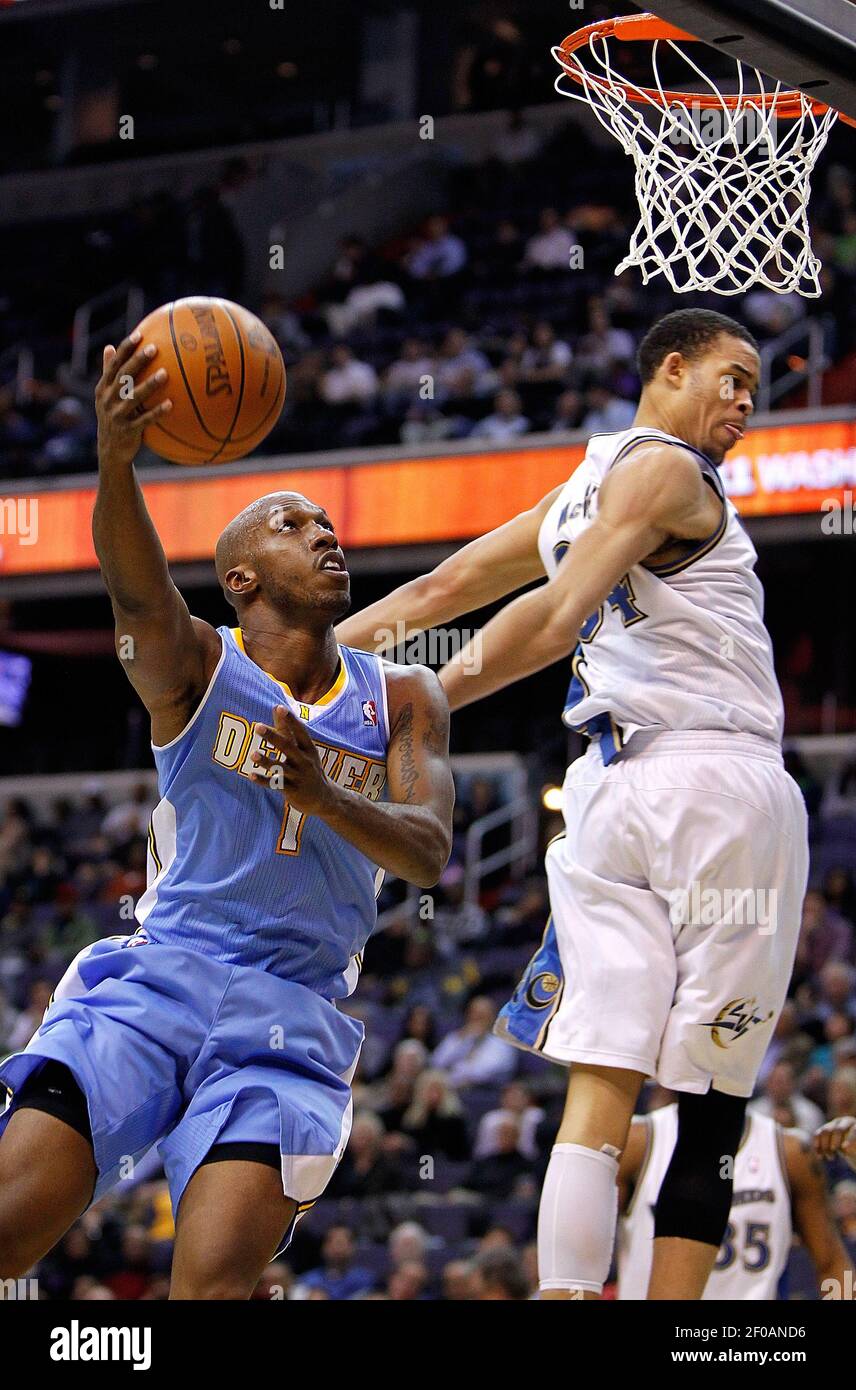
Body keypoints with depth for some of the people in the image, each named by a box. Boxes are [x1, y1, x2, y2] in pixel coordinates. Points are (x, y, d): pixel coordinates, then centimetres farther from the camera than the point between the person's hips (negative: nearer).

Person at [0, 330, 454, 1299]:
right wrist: (114, 461, -42)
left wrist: (324, 796, -25)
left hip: (293, 1019, 1)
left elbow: (429, 855, -3)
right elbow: (136, 591, -20)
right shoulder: (195, 668, 3)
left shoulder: (402, 701, 11)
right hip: (155, 978, -1)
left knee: (214, 1281, -20)